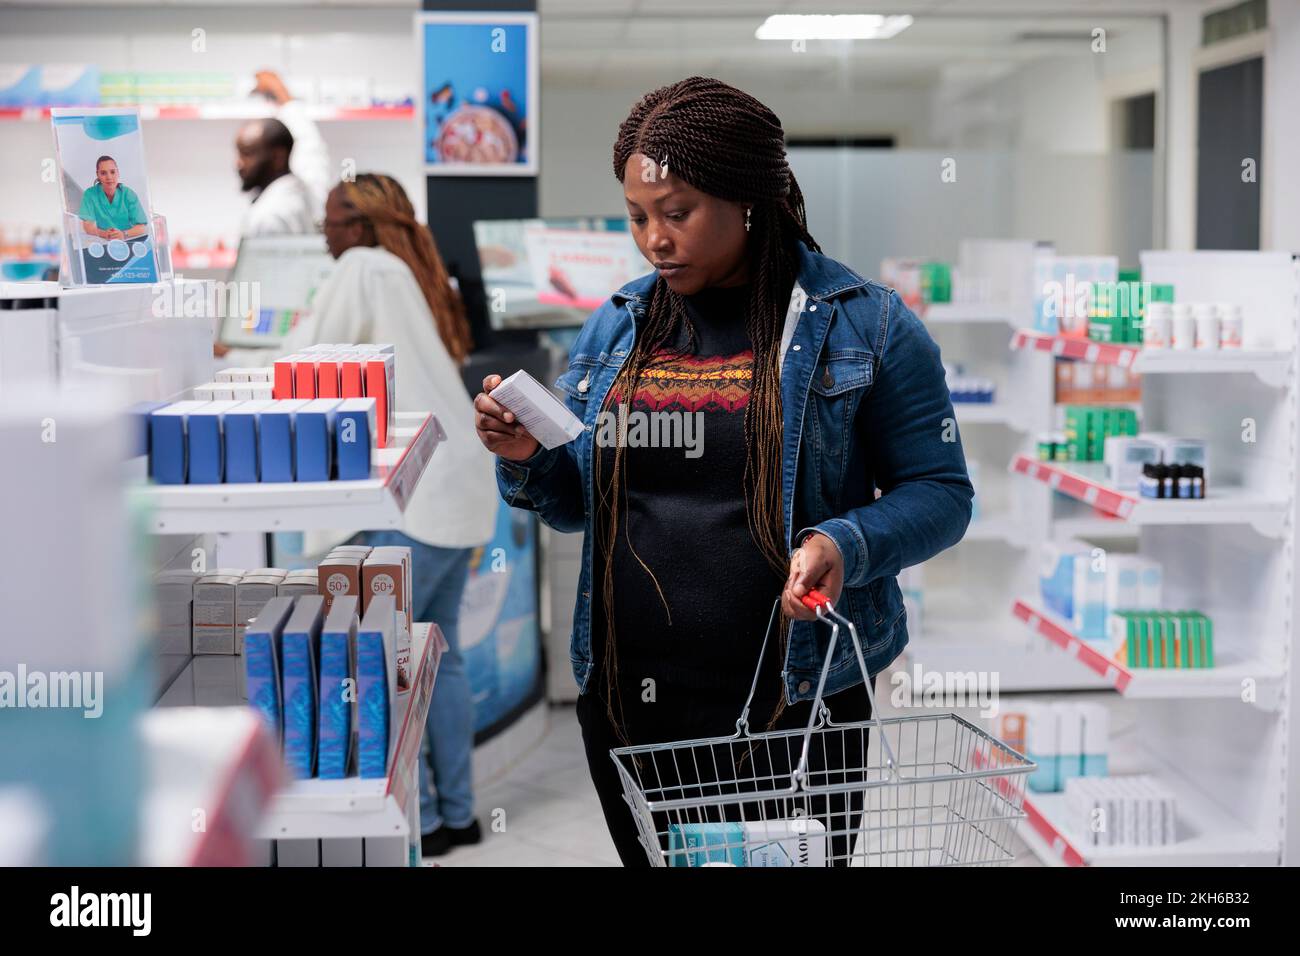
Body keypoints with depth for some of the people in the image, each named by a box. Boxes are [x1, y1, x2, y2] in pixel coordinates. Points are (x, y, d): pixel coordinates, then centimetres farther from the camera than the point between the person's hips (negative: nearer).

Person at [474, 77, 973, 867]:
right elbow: (578, 505, 16)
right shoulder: (616, 328, 8)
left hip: (793, 710, -4)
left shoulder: (865, 325, -6)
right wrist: (526, 459, -5)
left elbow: (941, 493, -3)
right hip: (629, 708, 4)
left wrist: (846, 546, -22)